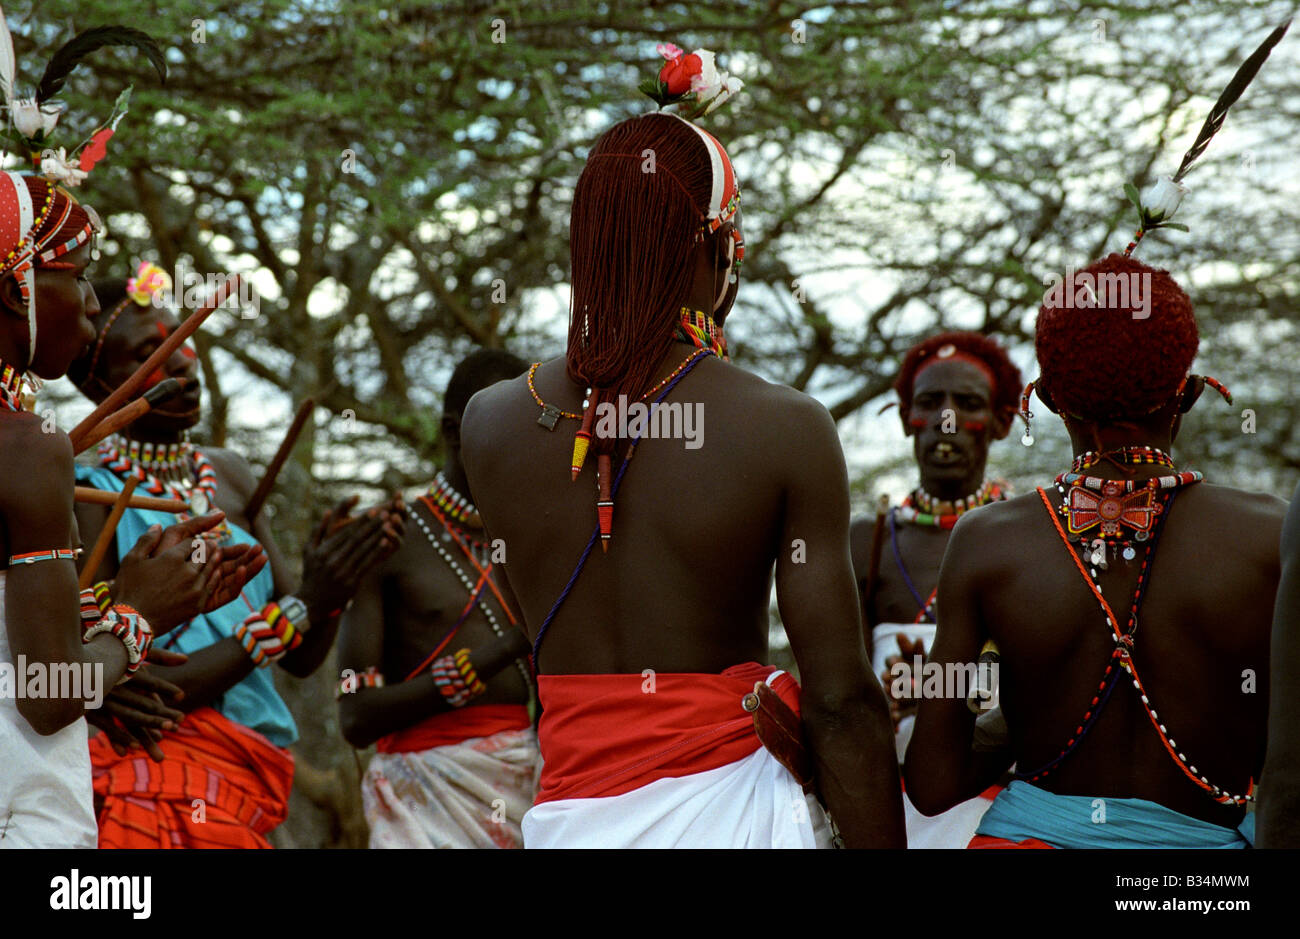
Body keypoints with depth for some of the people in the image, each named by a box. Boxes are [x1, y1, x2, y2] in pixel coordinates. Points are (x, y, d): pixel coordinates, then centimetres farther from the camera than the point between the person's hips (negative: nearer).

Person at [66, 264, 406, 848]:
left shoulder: (229, 475, 12)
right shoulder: (91, 498, -10)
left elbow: (301, 659, 12)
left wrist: (336, 579, -8)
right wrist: (298, 608, -16)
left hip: (245, 789, 6)